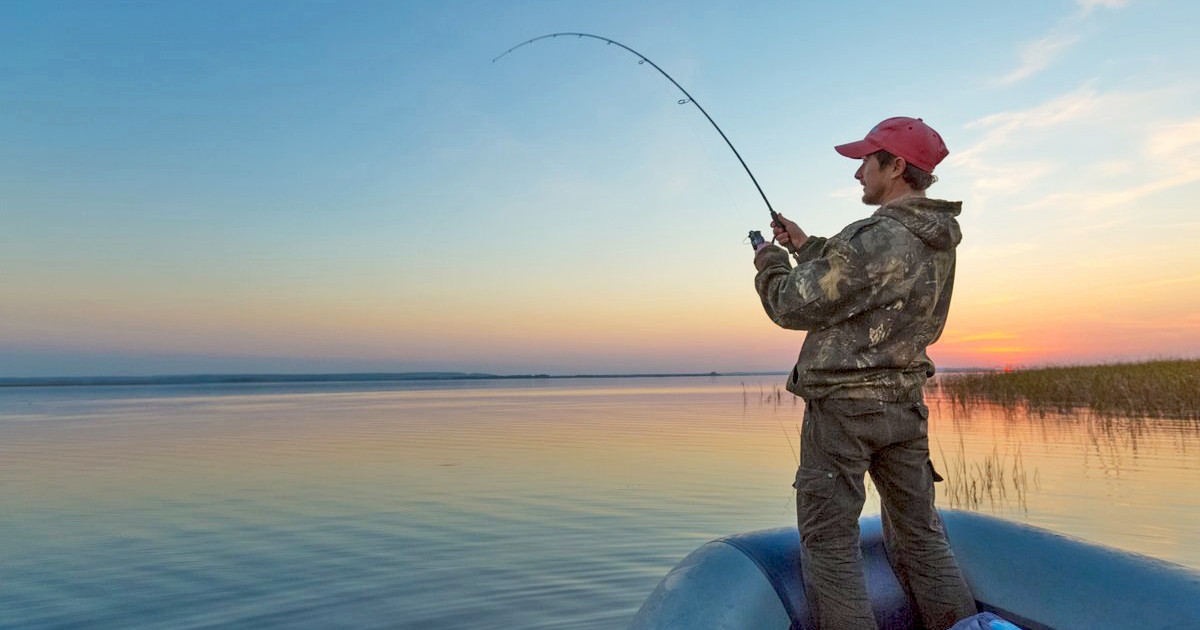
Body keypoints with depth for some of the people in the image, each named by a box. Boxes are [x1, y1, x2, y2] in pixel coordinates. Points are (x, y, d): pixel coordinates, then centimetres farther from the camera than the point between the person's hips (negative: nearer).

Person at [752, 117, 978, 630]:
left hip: (842, 406, -9)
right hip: (904, 404, 9)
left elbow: (794, 307, -16)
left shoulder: (876, 238, -21)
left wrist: (771, 263, 3)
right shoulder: (938, 241, 8)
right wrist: (807, 248, 21)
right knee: (919, 533, 18)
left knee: (829, 539, 2)